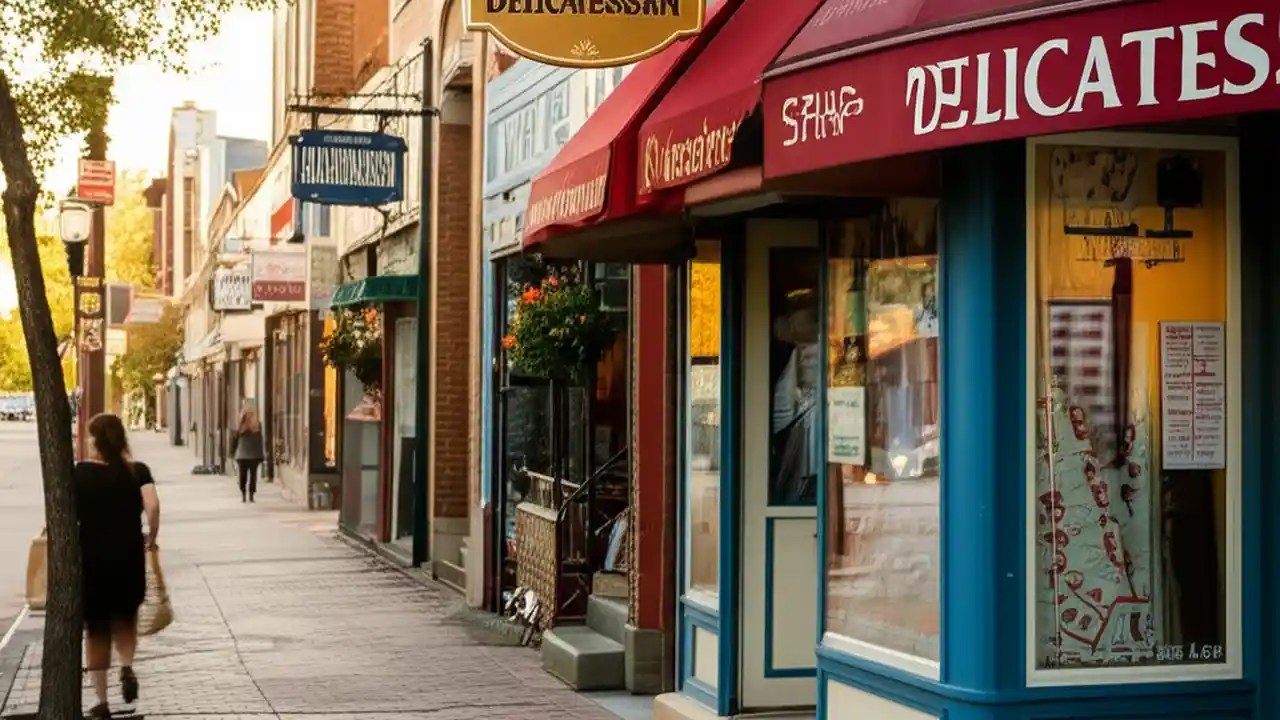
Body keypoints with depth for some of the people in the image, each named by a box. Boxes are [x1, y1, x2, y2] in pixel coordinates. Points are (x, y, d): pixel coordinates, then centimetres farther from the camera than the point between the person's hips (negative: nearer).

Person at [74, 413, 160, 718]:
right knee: (125, 618, 23)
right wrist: (151, 536, -1)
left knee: (96, 629, 10)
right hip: (129, 557, 1)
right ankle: (127, 668, -3)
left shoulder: (80, 473, -4)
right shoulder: (138, 472, -2)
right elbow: (153, 507, -16)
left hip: (90, 558, -1)